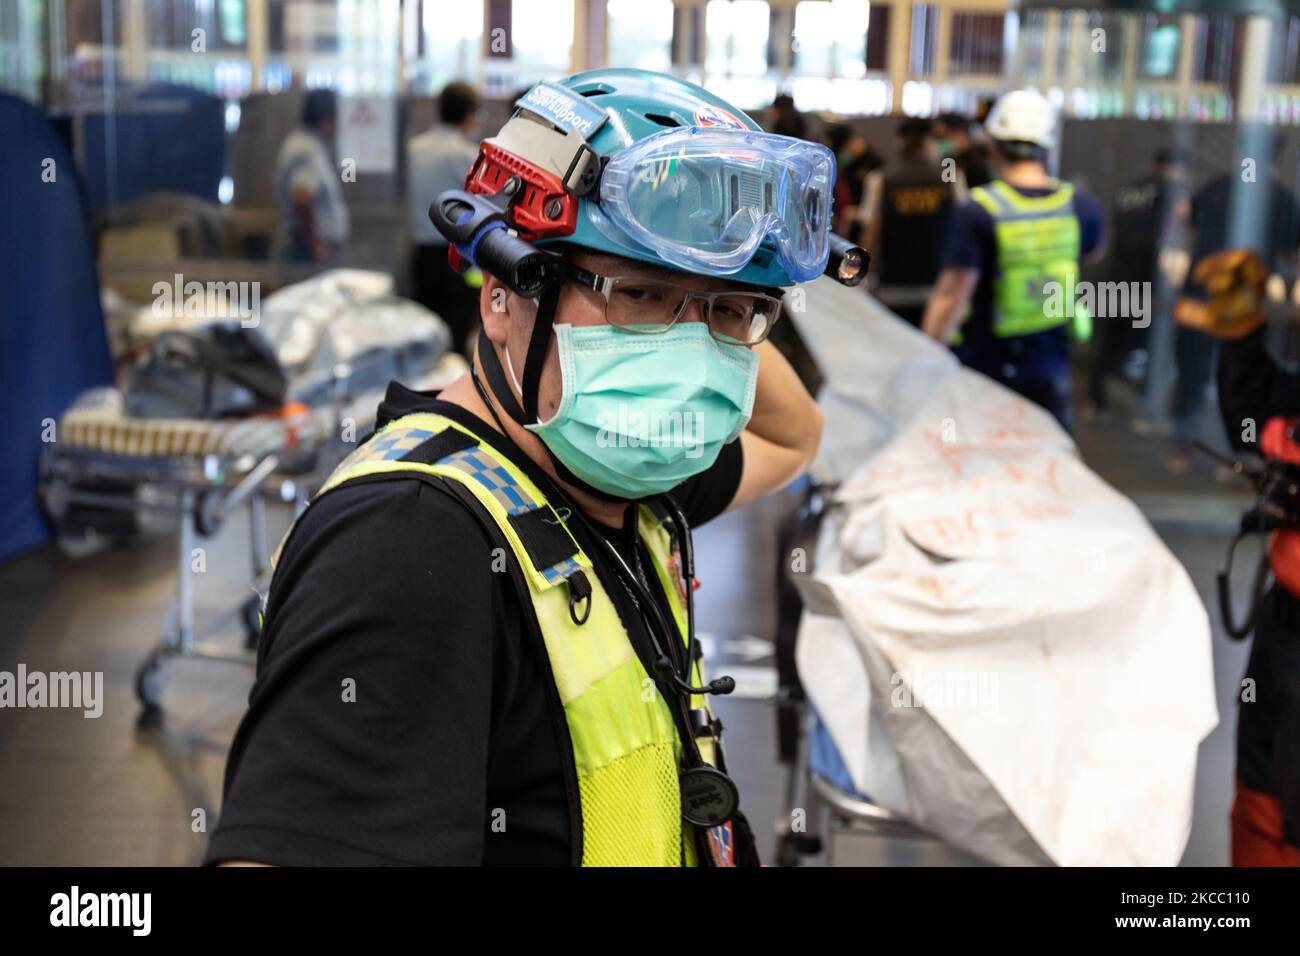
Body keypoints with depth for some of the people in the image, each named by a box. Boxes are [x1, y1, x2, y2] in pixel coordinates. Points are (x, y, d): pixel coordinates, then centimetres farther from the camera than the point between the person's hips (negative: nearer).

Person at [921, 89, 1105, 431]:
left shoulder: (978, 211, -18)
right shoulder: (1079, 205, -2)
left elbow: (952, 295, -21)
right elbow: (1094, 250, 21)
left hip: (984, 363, -3)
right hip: (1049, 371, 4)